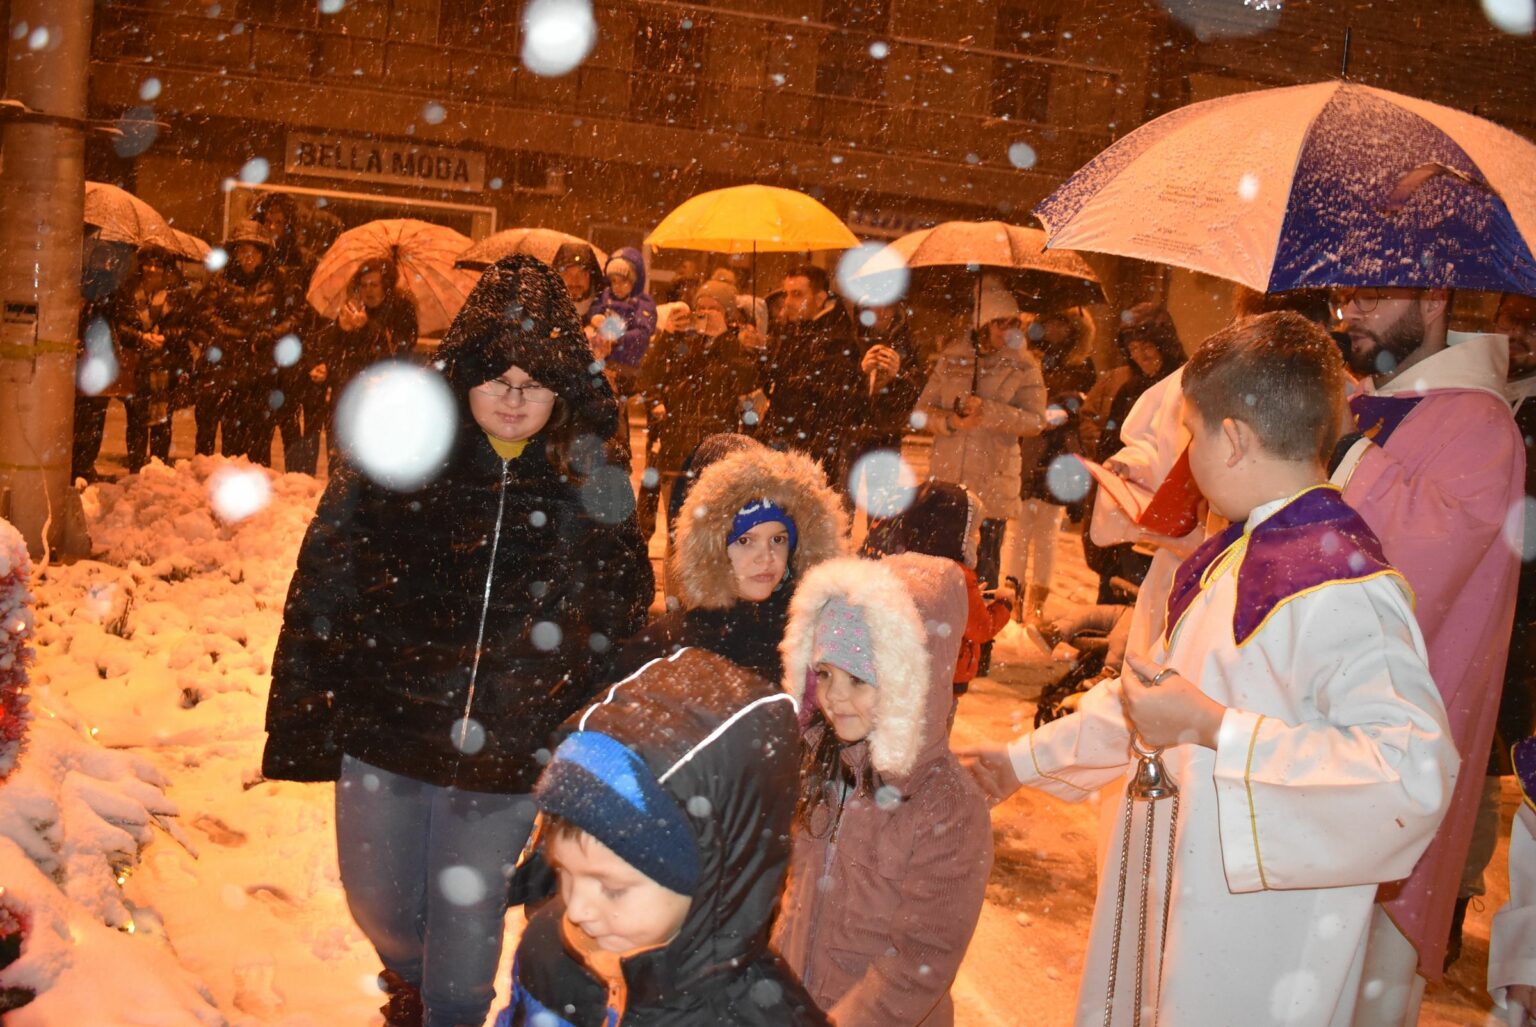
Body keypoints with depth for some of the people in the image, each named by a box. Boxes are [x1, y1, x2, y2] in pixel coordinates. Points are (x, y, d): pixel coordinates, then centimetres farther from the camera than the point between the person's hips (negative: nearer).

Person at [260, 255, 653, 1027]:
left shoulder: (591, 492, -6)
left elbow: (618, 630, 1)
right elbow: (319, 597, -4)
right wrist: (298, 730, -5)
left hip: (504, 763, -1)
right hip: (382, 738, 2)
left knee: (467, 930, 11)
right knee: (381, 913, 19)